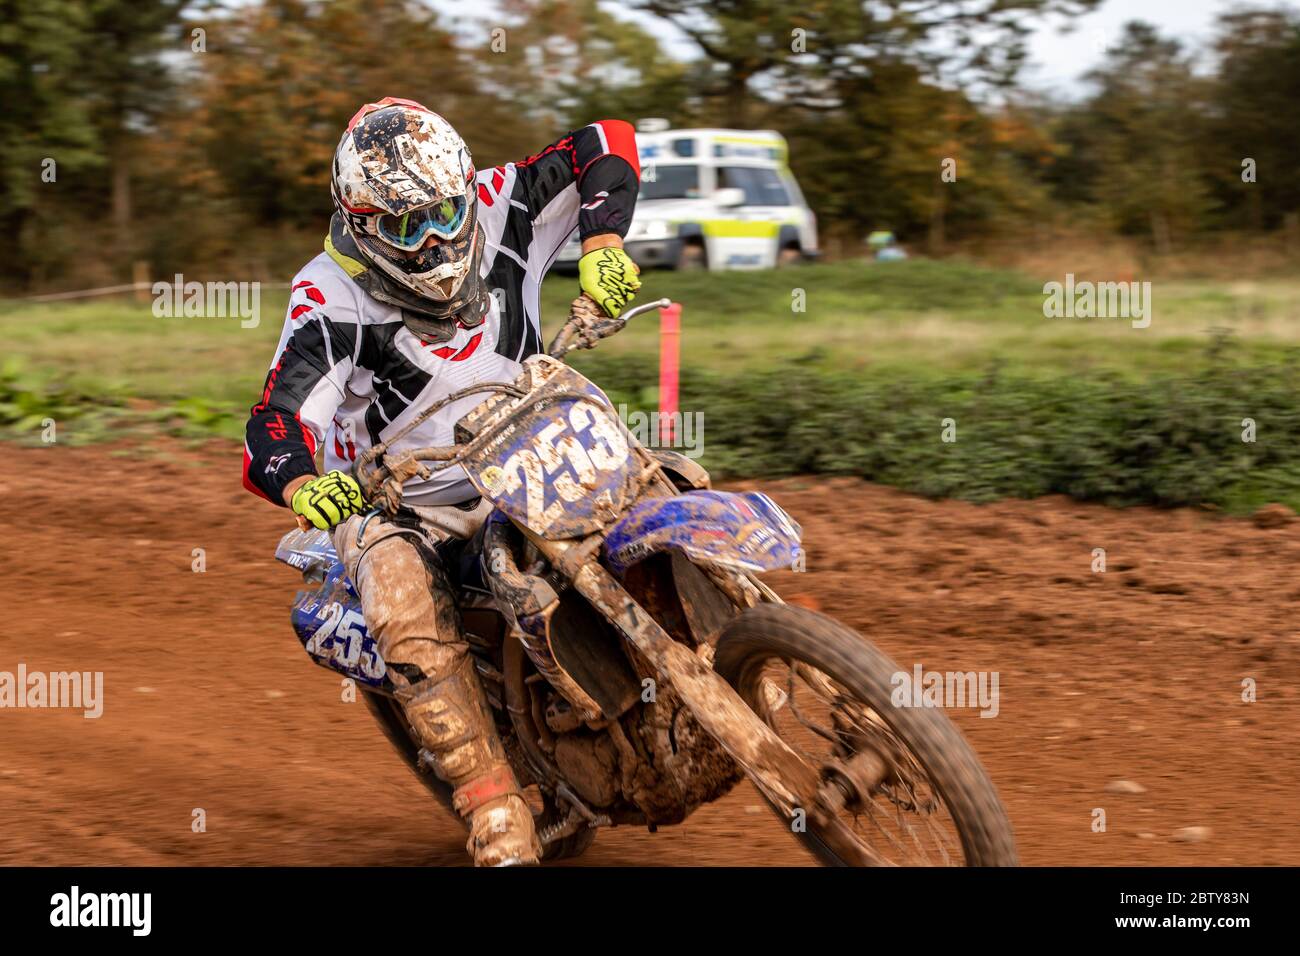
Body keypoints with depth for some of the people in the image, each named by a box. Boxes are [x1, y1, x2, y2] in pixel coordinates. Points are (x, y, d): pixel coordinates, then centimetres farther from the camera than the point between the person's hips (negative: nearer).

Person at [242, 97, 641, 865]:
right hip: (394, 503, -4)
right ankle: (497, 818, -24)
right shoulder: (331, 298, -18)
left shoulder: (495, 212, -8)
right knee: (417, 629, -33)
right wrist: (301, 486, -53)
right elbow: (277, 420, -30)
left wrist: (602, 248, -21)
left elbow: (608, 142, -4)